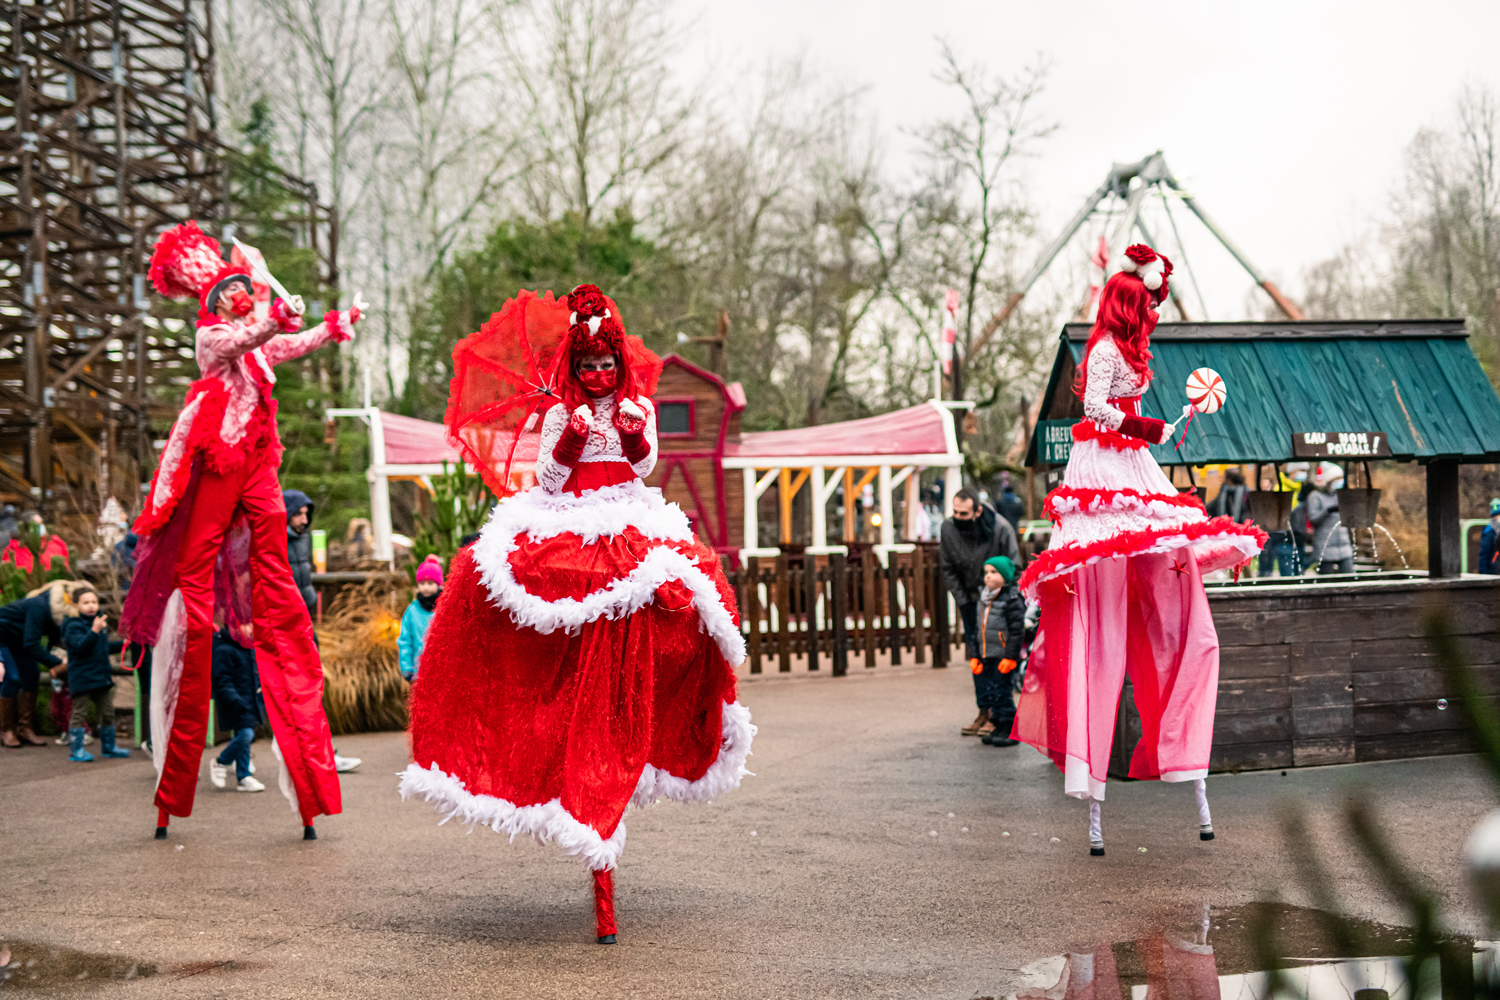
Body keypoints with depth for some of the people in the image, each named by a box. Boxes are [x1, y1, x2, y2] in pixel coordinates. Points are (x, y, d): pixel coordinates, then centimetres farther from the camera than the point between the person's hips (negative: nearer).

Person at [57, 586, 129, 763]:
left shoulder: (100, 622, 14)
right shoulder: (74, 626, -12)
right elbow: (80, 646, -28)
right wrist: (94, 631, -39)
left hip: (101, 676, 8)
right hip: (81, 678, -8)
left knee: (108, 712, 12)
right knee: (79, 713, -4)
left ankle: (108, 746, 24)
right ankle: (77, 750, 2)